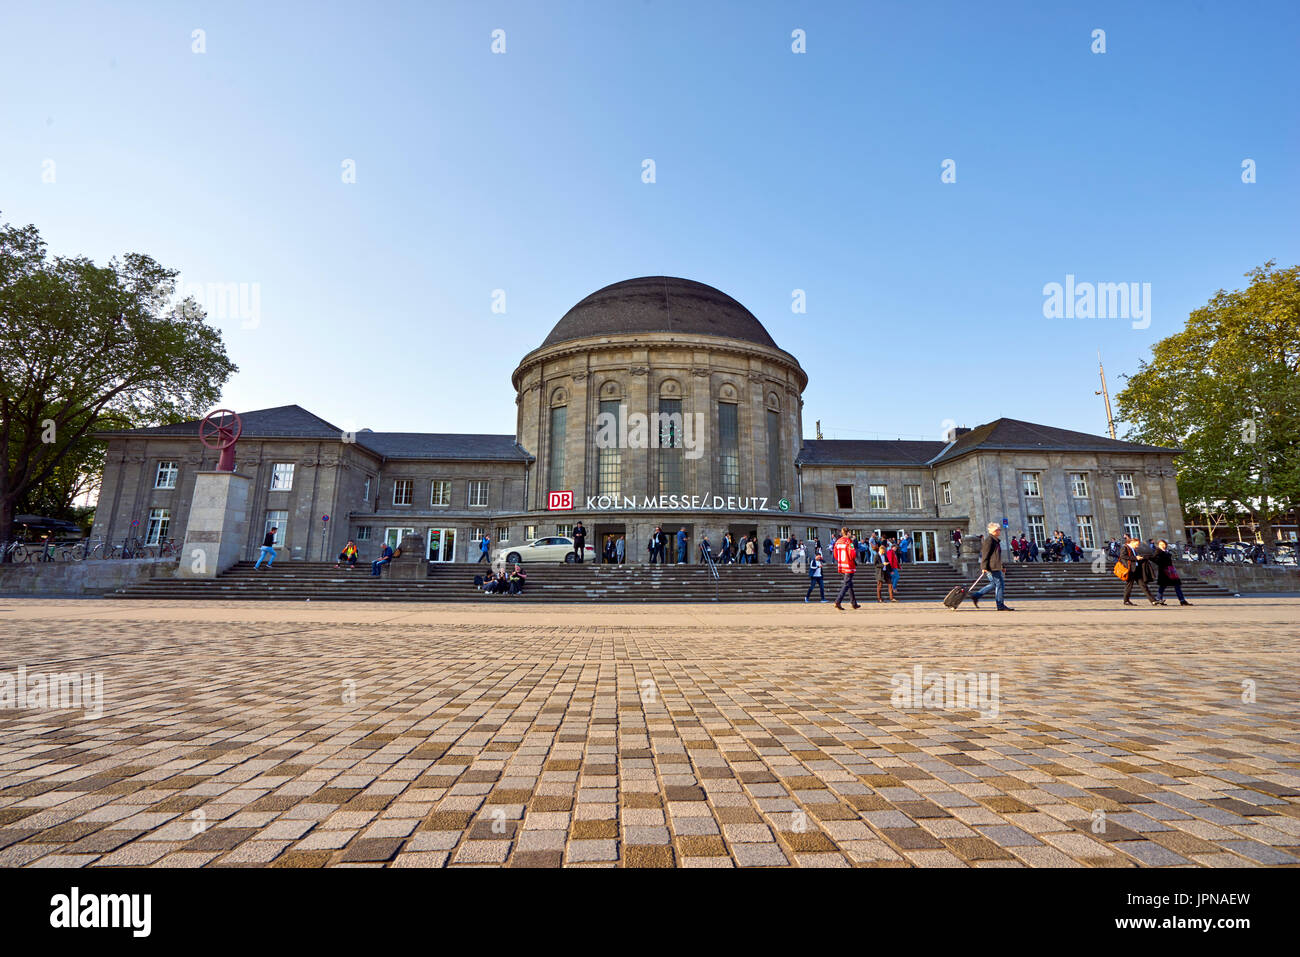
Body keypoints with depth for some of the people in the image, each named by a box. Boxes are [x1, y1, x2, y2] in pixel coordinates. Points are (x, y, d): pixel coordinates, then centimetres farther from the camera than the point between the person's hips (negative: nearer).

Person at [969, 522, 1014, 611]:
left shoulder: (995, 540, 20)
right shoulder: (989, 539, -12)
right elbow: (985, 553, -17)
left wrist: (1000, 566, 27)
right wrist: (984, 566, -21)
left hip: (995, 566, 11)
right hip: (992, 567, -11)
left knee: (994, 584, 12)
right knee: (999, 583, -6)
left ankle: (976, 595, 12)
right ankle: (1001, 605, -1)